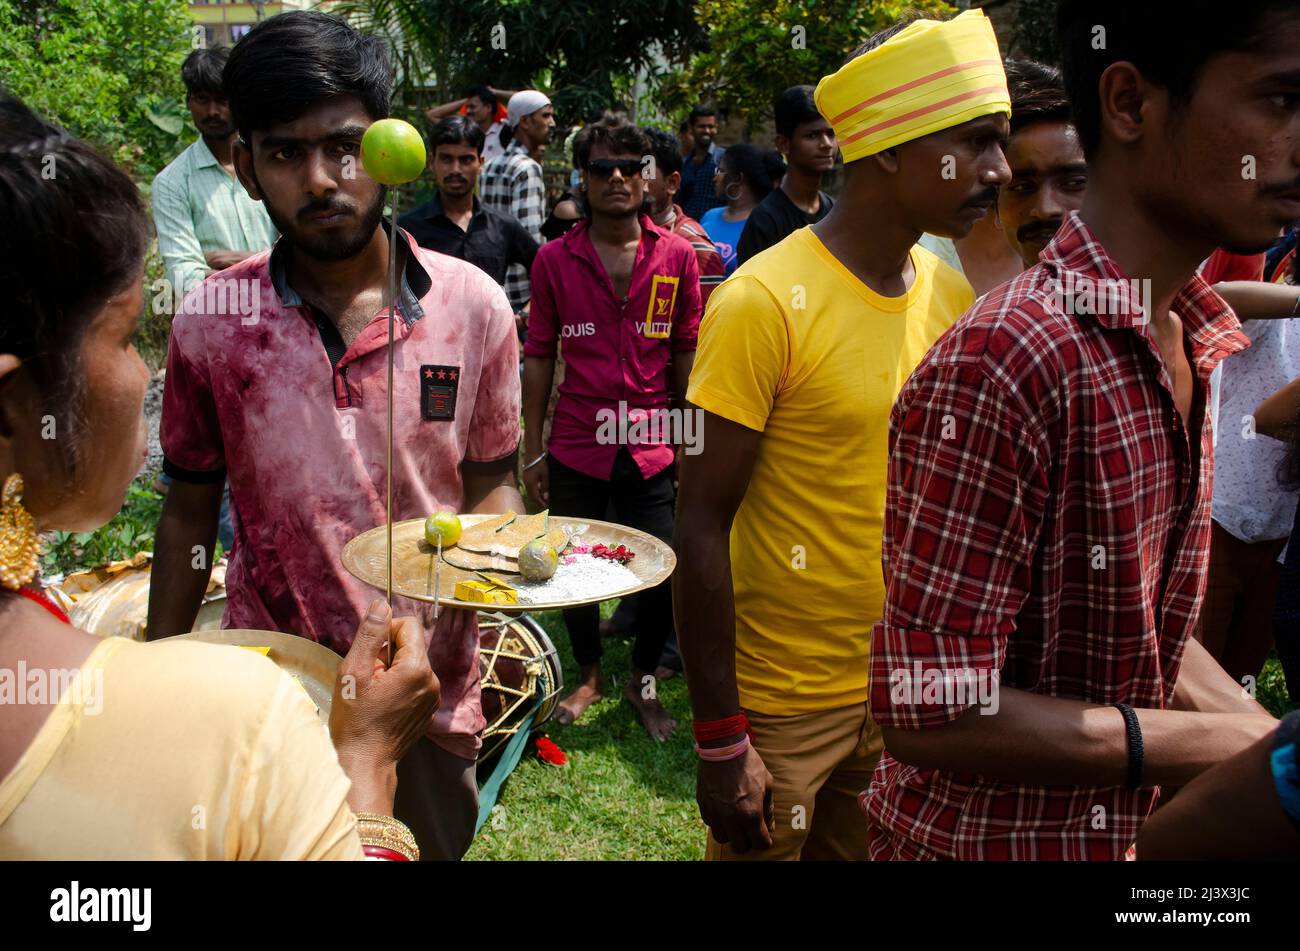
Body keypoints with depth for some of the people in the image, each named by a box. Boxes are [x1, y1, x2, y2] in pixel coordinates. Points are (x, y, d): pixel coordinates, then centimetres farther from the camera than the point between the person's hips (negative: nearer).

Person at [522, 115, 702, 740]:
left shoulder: (677, 256, 1)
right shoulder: (554, 259, -1)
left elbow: (686, 354, 6)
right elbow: (539, 356, 3)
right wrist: (533, 450, 2)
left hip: (650, 450, 0)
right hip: (575, 448, 0)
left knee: (664, 573, 0)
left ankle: (642, 682, 27)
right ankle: (589, 676, 36)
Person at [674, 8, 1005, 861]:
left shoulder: (952, 295, 1)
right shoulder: (764, 303, -18)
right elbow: (702, 528, -16)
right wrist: (721, 742, -15)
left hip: (905, 686, 6)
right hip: (781, 699, -6)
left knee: (867, 849, 21)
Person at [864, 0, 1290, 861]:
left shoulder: (1188, 344, 2)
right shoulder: (1005, 362, -26)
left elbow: (1143, 627, 9)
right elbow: (932, 712, -25)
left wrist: (1268, 732, -5)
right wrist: (1239, 747, -20)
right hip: (982, 836, -7)